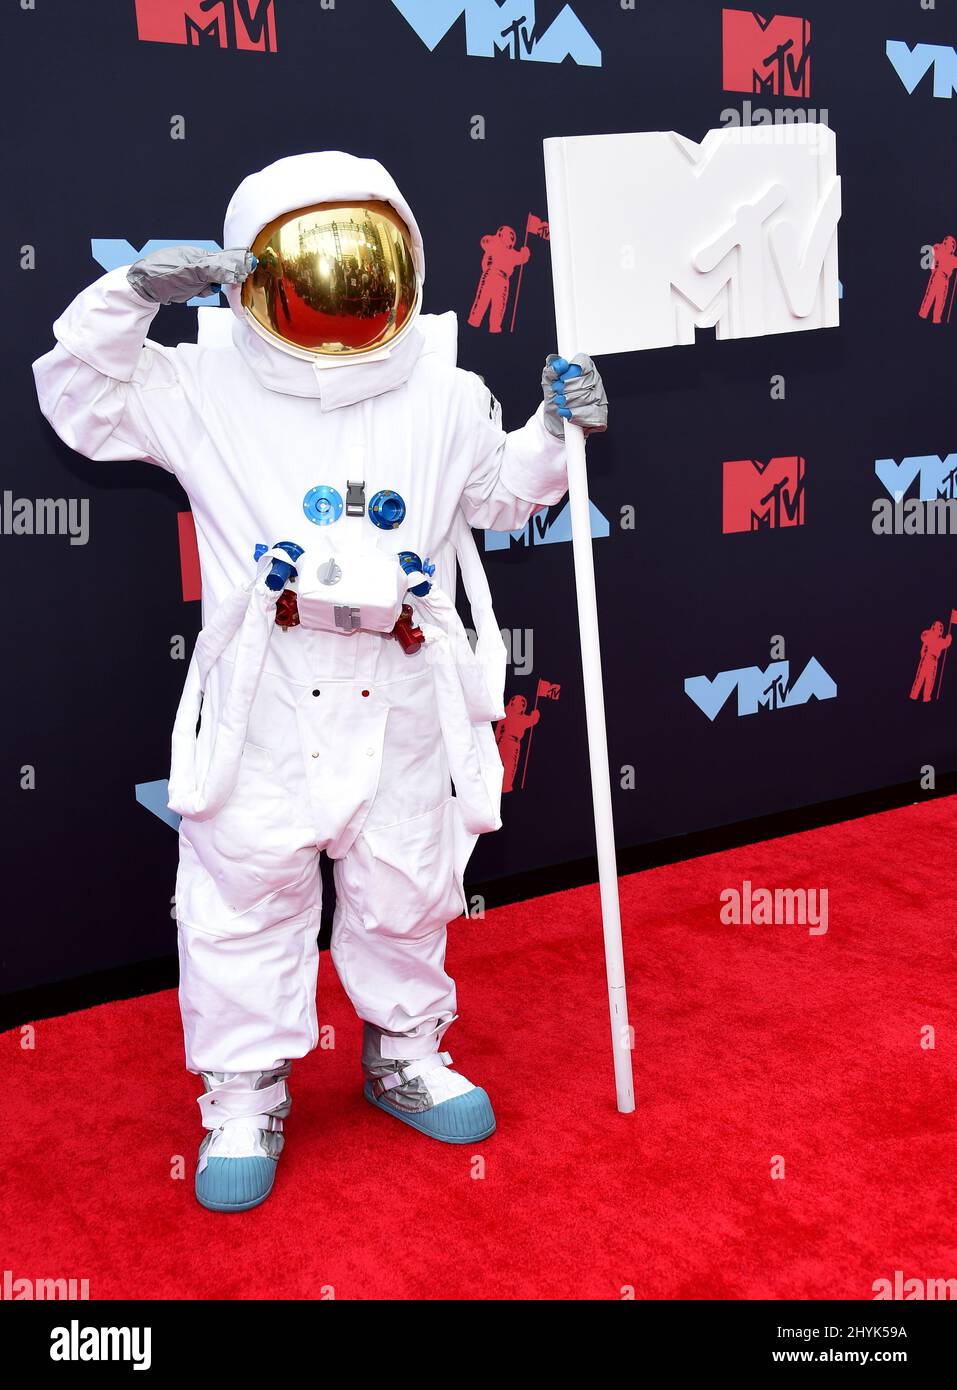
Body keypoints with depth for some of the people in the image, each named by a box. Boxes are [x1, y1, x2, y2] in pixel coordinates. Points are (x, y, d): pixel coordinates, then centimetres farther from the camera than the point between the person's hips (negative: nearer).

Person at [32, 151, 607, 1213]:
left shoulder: (445, 400, 6)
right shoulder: (207, 390, 0)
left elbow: (499, 492, 20)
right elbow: (81, 399, 1)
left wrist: (556, 430, 4)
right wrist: (133, 294, -10)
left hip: (399, 699, 2)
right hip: (264, 701, -1)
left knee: (405, 889, 16)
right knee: (245, 897, 6)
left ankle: (404, 1053, 40)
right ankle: (244, 1095, 25)